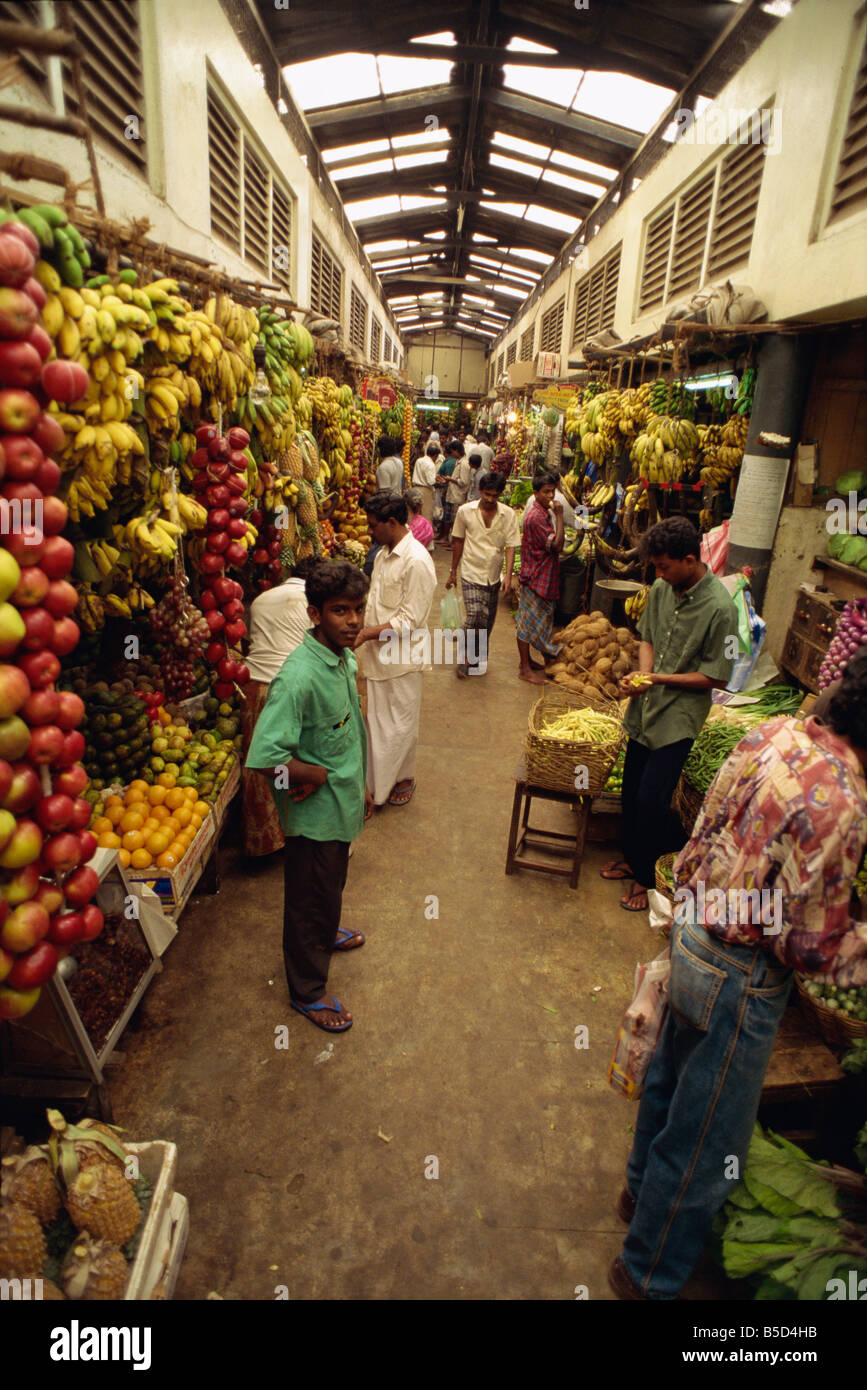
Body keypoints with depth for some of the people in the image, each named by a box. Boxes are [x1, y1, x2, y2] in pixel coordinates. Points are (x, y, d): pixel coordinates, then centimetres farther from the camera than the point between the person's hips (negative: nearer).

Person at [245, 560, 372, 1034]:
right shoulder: (298, 676, -31)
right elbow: (264, 756, -36)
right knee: (310, 898, 12)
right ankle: (307, 992, 33)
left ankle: (325, 934, 58)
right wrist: (316, 774, -21)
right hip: (314, 812, -8)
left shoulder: (344, 657, -2)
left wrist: (358, 783, 15)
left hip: (341, 803, 8)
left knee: (332, 884, 31)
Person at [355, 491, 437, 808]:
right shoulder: (383, 554, 8)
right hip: (377, 653, 8)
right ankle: (379, 778, 33)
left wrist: (367, 634, -21)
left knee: (400, 722, 8)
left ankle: (403, 778, 27)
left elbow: (410, 621, -23)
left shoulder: (416, 561, -21)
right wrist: (363, 636, 3)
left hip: (401, 658, -8)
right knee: (377, 719, 17)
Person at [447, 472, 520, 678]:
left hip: (494, 576, 2)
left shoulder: (508, 515, -4)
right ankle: (467, 659, 5)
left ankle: (479, 657, 32)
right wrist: (453, 572, 9)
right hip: (471, 574, -2)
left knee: (487, 622, 11)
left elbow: (511, 547, -5)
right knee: (475, 617, -15)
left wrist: (508, 576, -17)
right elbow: (458, 542, 5)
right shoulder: (465, 511, -5)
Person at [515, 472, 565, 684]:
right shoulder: (537, 517, -20)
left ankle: (527, 660, 29)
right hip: (536, 577, -10)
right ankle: (525, 669, 5)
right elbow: (556, 545, -24)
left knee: (529, 621, 18)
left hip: (542, 577, 10)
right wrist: (559, 516, -22)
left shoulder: (543, 513, 12)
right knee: (528, 622, -2)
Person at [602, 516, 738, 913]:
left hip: (678, 717, -6)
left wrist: (658, 679, -19)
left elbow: (717, 678, -15)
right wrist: (642, 673, -6)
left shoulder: (720, 609, -20)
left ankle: (651, 877, 19)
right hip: (645, 707, 6)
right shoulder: (661, 590, 0)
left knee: (651, 800, -5)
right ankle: (634, 859, 38)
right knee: (631, 790, 16)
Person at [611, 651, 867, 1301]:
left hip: (692, 932, 8)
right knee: (708, 1145, 16)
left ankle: (644, 1189, 59)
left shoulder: (778, 731, -7)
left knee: (671, 1080, 31)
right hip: (739, 979, -8)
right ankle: (649, 1277, 41)